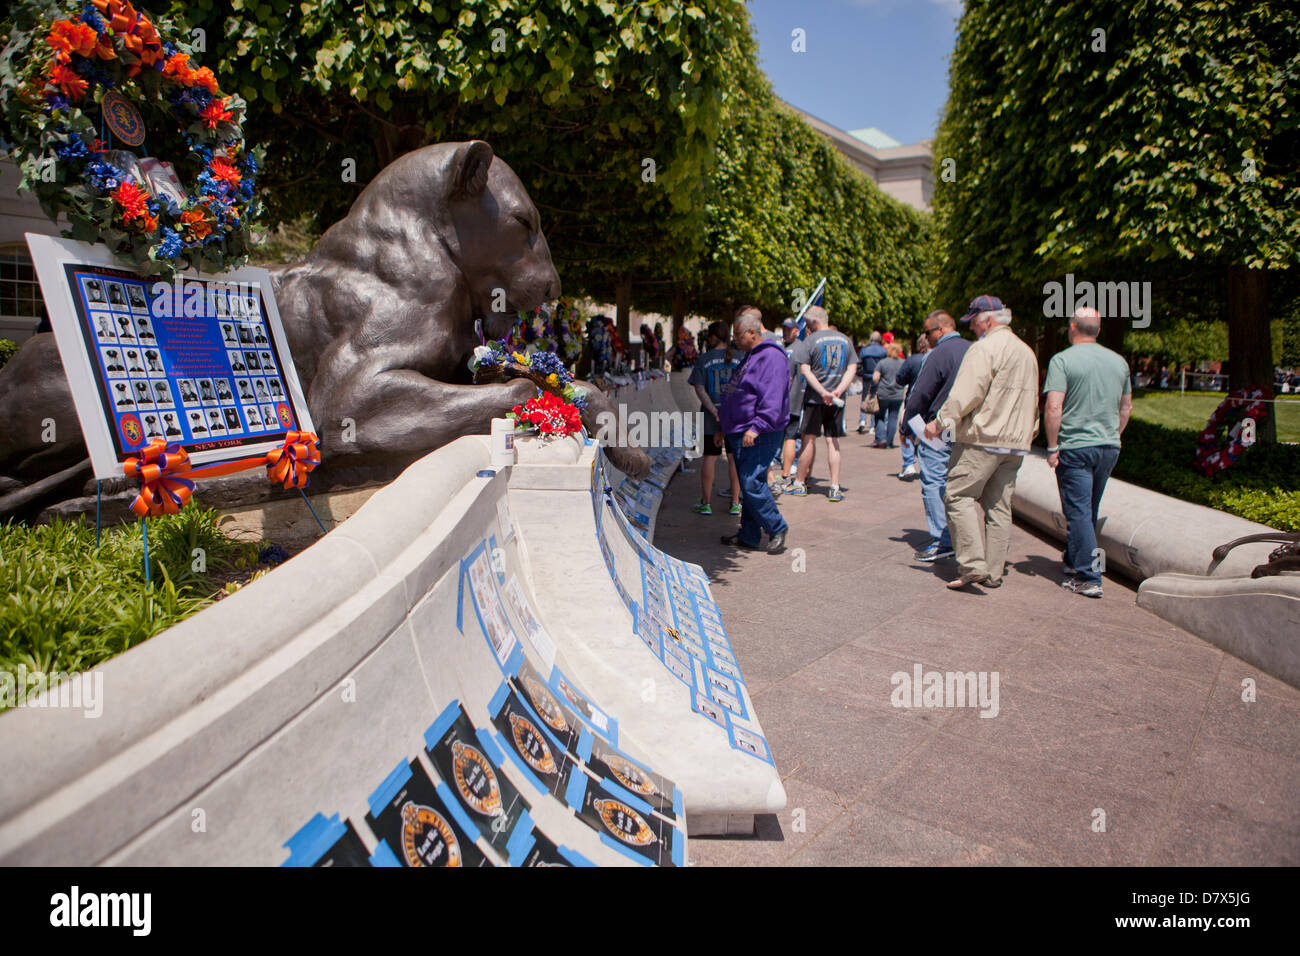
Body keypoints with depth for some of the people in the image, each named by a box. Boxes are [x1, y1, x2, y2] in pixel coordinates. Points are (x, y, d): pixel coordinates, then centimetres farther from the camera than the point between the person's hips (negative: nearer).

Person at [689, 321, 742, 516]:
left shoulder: (703, 360, -2)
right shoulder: (740, 358, 1)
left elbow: (699, 389, -9)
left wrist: (713, 410, -13)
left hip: (711, 418, -1)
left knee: (709, 458, 5)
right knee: (735, 458, 8)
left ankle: (705, 503, 9)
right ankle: (735, 502, 12)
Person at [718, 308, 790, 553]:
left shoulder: (771, 357, -12)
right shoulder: (749, 357, 21)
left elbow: (772, 399, -22)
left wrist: (757, 427, -27)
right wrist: (723, 427, 29)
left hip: (760, 436, -10)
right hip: (740, 434, 10)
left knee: (752, 484, -13)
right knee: (747, 486, 12)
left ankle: (776, 528, 3)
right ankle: (749, 536, 18)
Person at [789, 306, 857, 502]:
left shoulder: (810, 341, -5)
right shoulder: (845, 340, 10)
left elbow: (805, 370, -13)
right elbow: (852, 369, 5)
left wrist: (822, 392, -15)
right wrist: (838, 391, -6)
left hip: (814, 397, -4)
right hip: (837, 400, 4)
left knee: (809, 439, 5)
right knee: (833, 441, 6)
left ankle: (800, 483, 14)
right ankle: (835, 487, 3)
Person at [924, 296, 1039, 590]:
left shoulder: (985, 348, -8)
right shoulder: (1027, 352, 20)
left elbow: (968, 392, -18)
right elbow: (1033, 402, 24)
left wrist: (941, 421, -15)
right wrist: (1028, 434, 30)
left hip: (983, 438, -9)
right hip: (1016, 443, 9)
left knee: (959, 496, -5)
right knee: (999, 505, 10)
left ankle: (973, 565, -13)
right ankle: (994, 572, 14)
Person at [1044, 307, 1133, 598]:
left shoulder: (1062, 360, -9)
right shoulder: (1119, 361, 11)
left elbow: (1053, 407, -17)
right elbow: (1126, 407, 17)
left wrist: (1052, 447, -11)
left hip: (1076, 447, -6)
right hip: (1109, 448, 6)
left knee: (1078, 512, -2)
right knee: (1089, 511, 17)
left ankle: (1089, 579, -4)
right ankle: (1074, 565, 31)